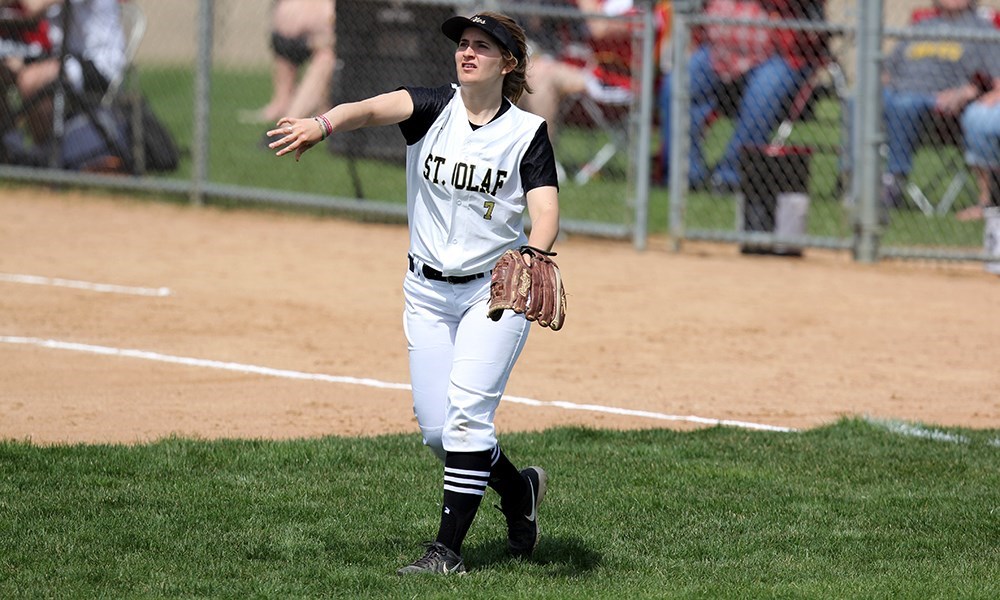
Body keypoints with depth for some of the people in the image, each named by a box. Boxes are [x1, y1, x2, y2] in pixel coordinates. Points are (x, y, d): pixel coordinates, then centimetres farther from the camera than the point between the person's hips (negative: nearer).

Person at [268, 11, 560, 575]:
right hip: (427, 291, 3)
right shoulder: (434, 107, -5)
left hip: (496, 290, -3)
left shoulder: (527, 132, -9)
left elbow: (546, 214, -21)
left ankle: (448, 549, -11)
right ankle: (518, 489, 31)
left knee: (466, 412, -16)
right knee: (436, 428, 4)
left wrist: (531, 258, -43)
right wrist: (322, 124, -47)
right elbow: (375, 107, -26)